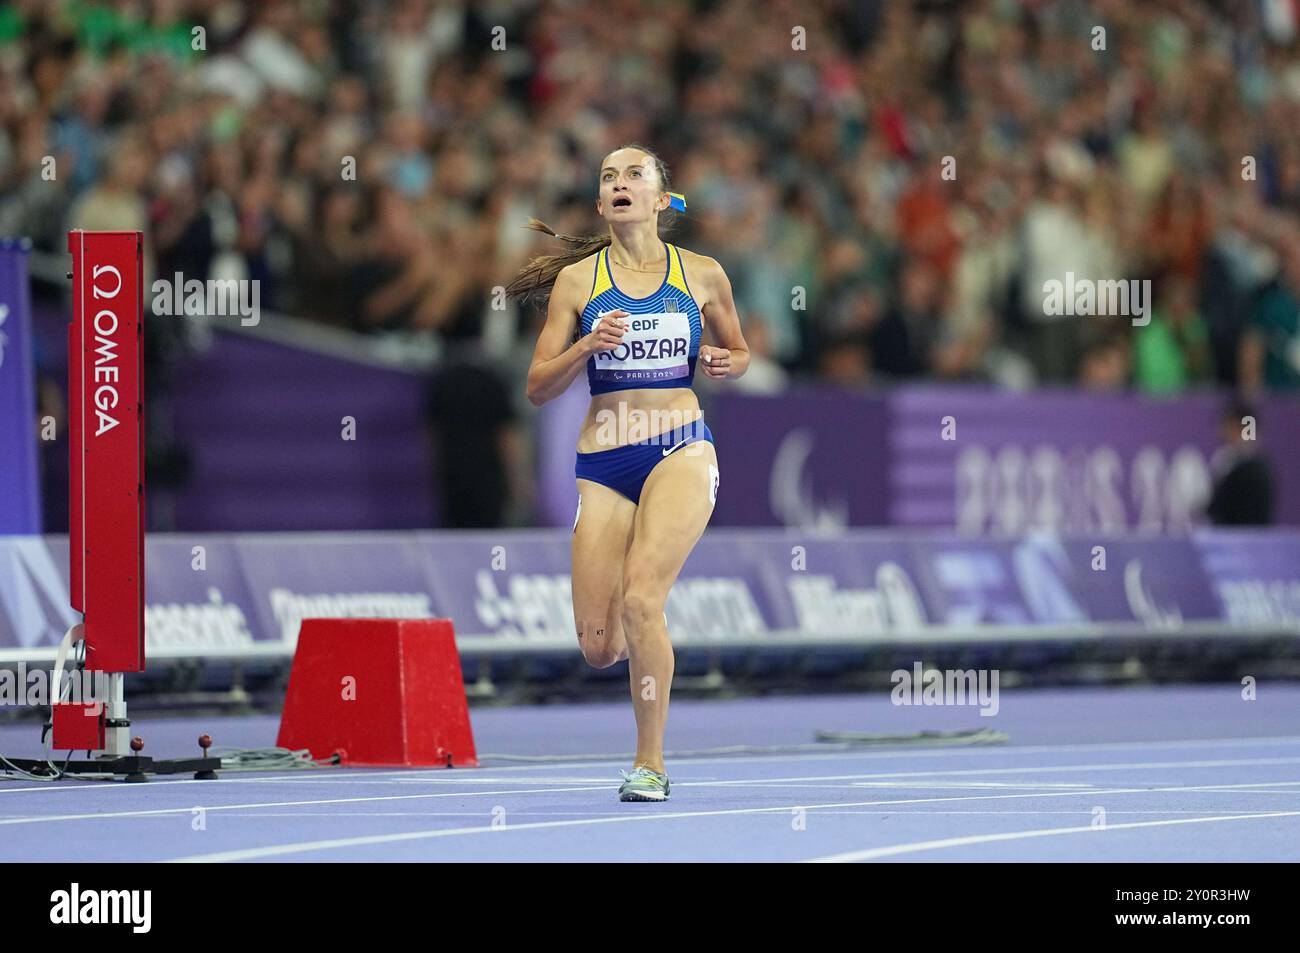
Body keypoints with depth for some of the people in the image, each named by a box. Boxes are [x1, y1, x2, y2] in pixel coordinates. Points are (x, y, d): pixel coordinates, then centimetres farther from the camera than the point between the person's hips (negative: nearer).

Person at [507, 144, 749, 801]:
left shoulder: (702, 274, 6)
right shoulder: (577, 279, 5)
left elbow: (740, 351, 22)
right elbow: (538, 387, 4)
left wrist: (725, 363, -2)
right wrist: (588, 346, -14)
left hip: (681, 450, -2)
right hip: (603, 462, 2)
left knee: (639, 598, -24)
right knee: (599, 648, -3)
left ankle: (651, 763, -10)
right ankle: (651, 642, 37)